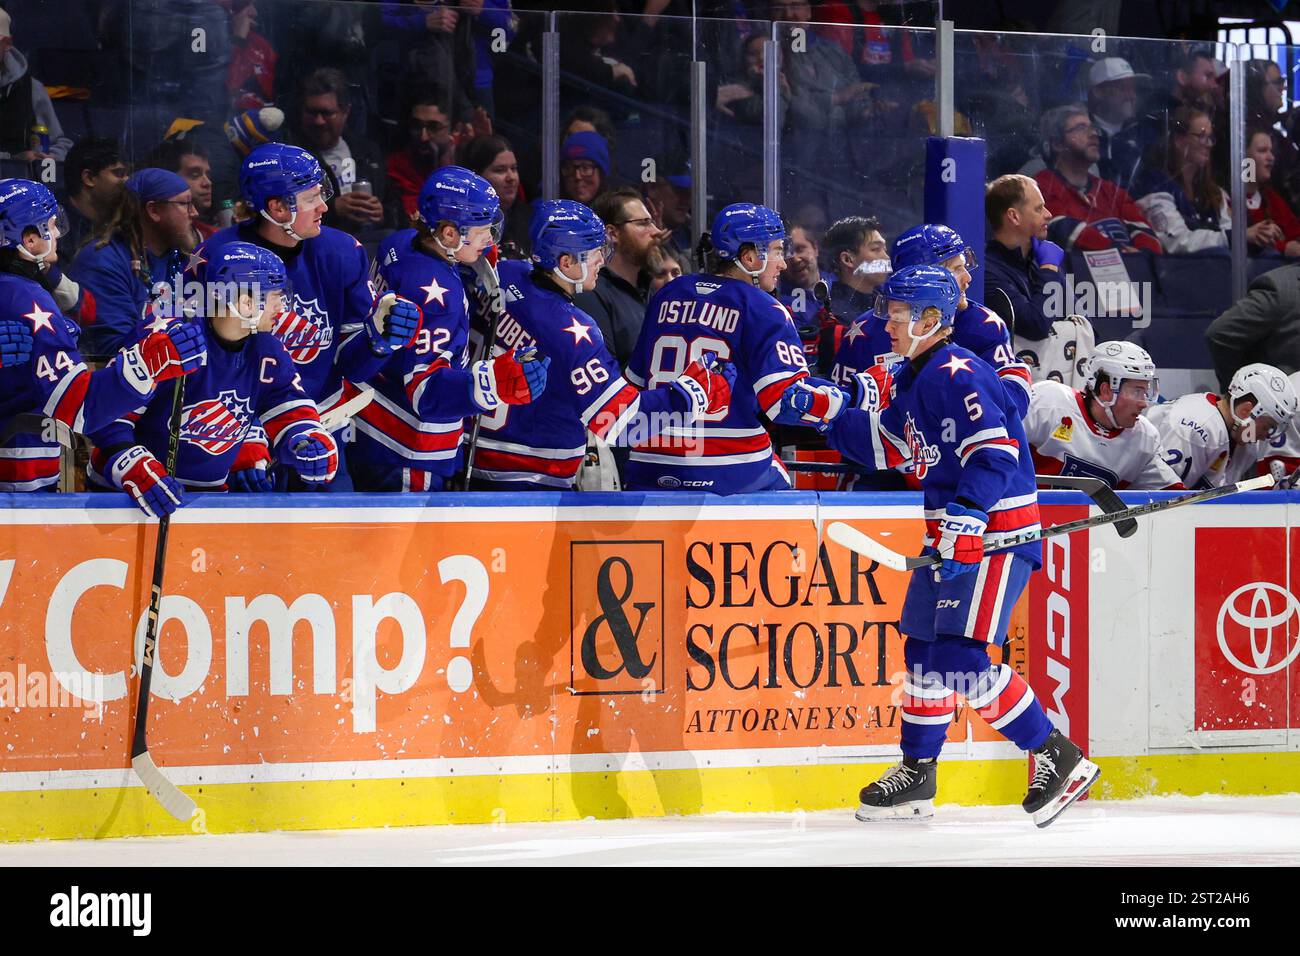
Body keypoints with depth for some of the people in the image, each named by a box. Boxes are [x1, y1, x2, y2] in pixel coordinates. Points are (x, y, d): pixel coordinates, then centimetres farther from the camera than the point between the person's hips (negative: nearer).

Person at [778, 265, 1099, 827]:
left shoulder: (957, 374, -17)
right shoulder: (911, 379, 15)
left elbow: (996, 452, -26)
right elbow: (887, 446, 22)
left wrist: (966, 519, -33)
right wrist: (825, 410, 13)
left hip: (997, 532, -11)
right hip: (953, 530, 11)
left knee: (960, 655, -17)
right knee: (923, 649, 15)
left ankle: (1058, 759, -11)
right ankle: (917, 775, 27)